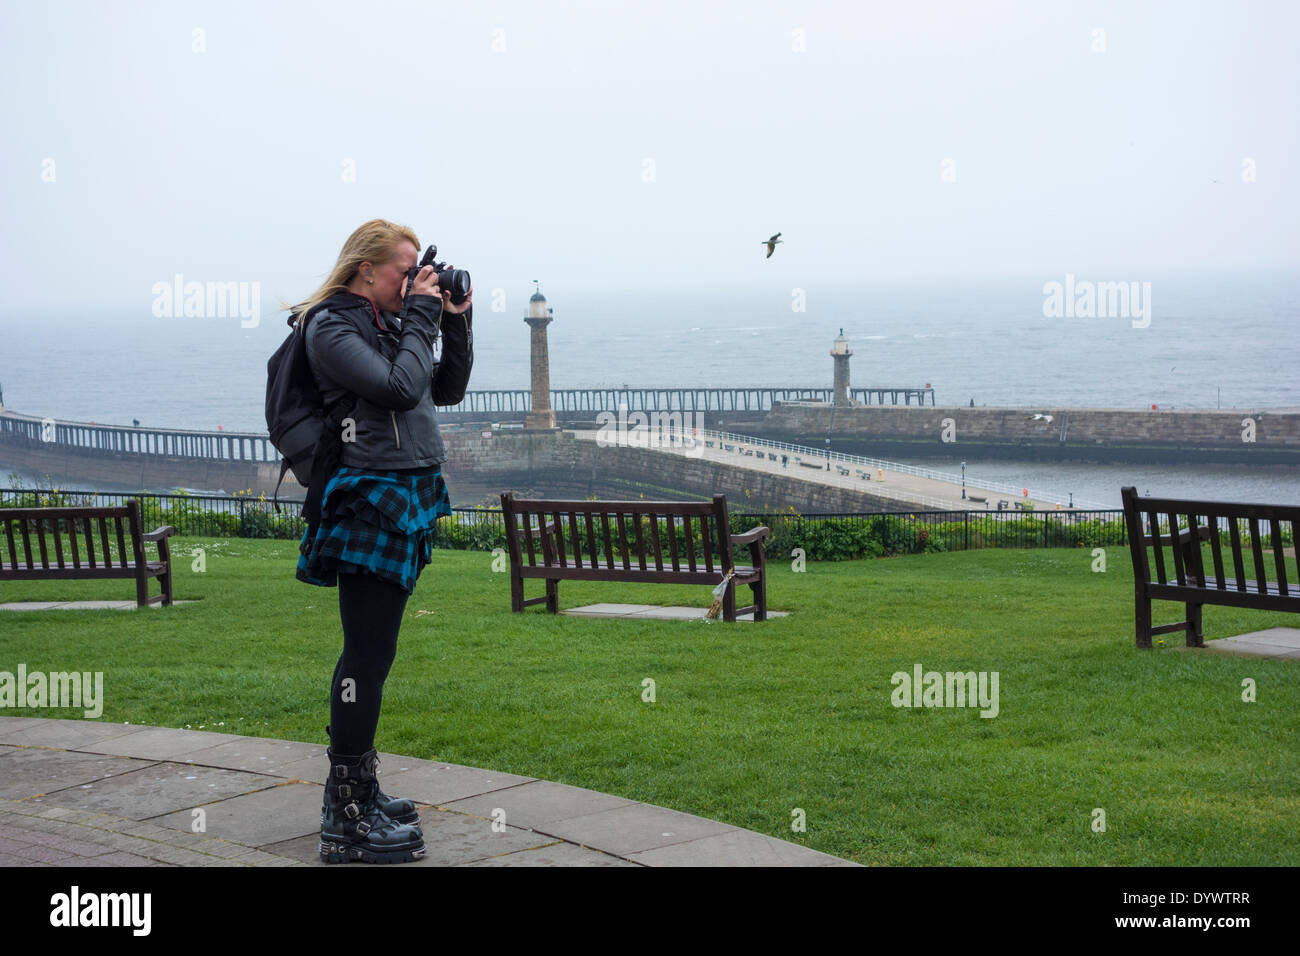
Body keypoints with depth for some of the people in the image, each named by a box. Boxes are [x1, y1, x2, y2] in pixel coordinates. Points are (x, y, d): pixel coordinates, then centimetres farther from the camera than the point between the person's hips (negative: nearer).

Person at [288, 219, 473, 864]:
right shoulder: (331, 327, -9)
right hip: (371, 502, -9)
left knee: (369, 654, 15)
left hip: (406, 505, 9)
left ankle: (358, 789, 23)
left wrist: (456, 322, 10)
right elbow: (400, 389, -21)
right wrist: (423, 314, -11)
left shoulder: (389, 323, 16)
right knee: (368, 657, -10)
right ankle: (346, 822, -7)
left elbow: (446, 390, 21)